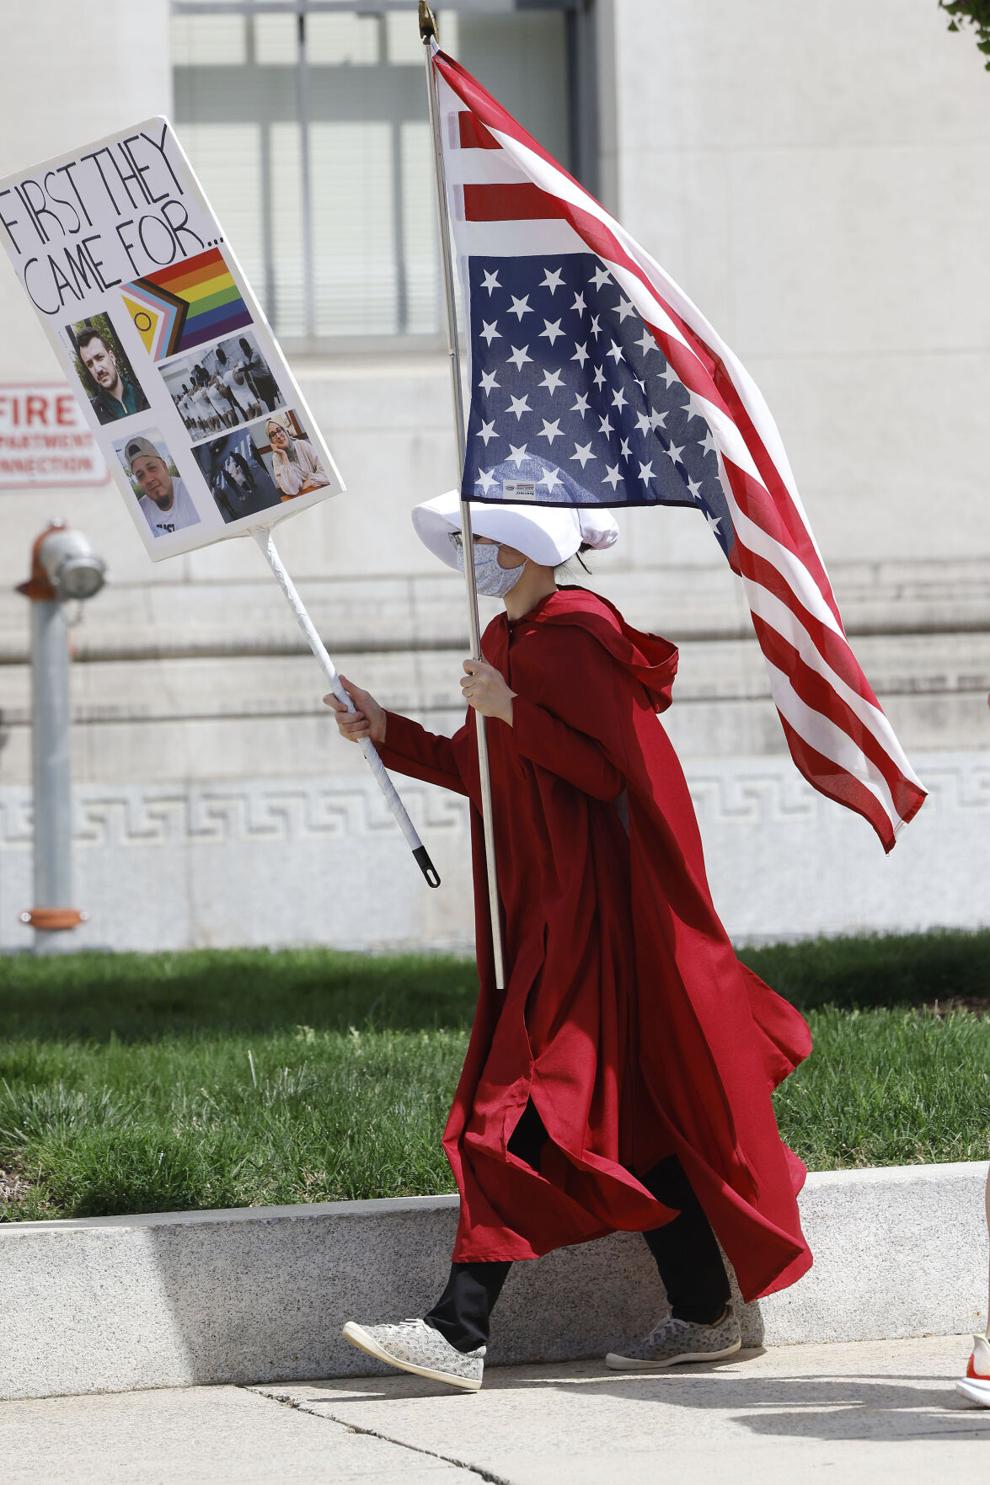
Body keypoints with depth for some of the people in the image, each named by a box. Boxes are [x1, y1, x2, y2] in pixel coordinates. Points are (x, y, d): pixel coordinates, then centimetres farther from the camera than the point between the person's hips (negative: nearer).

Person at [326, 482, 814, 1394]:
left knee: (524, 1109, -12)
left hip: (591, 908, -10)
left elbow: (610, 768, -21)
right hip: (546, 910, 10)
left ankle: (461, 1333, -15)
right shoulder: (508, 642, 15)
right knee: (624, 1112, 10)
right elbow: (484, 771, 21)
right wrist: (389, 734, 12)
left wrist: (512, 710, -23)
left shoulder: (576, 640, -15)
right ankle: (703, 1316, 15)